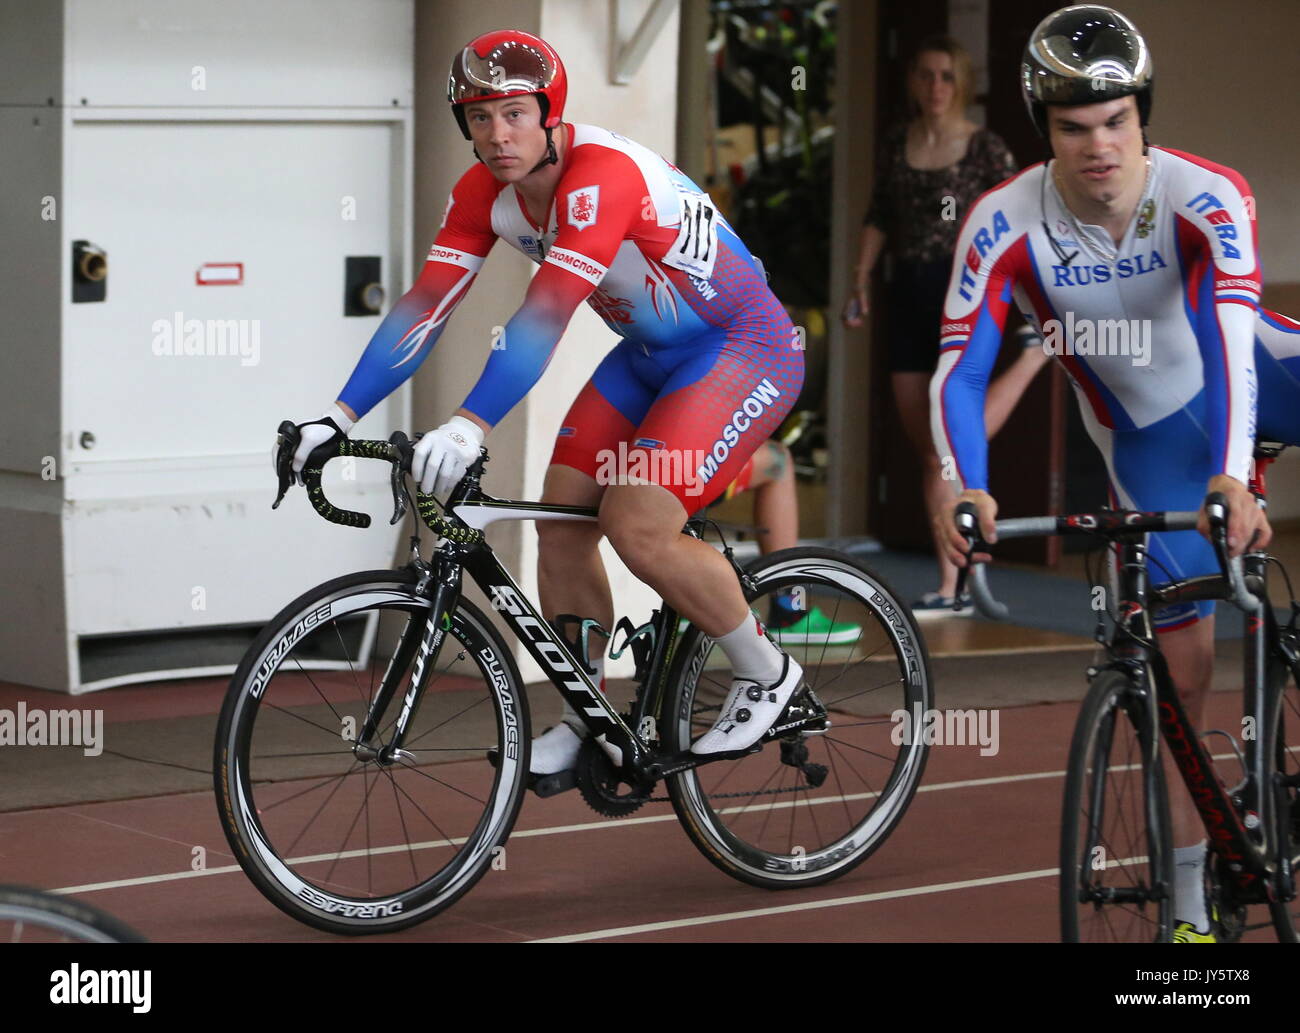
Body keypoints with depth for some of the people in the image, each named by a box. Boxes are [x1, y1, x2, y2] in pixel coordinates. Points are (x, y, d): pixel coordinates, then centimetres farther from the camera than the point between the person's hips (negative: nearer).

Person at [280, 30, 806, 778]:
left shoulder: (603, 175, -31)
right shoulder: (484, 192, -7)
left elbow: (546, 315, -41)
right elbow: (425, 307, -10)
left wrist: (469, 428, -51)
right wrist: (340, 417, -19)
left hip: (746, 349, -8)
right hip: (651, 354, 8)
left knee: (637, 526, -22)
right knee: (559, 518, -1)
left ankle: (766, 673, 0)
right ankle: (589, 720, 14)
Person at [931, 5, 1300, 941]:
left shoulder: (1208, 198, -30)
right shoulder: (1005, 226, -25)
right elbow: (959, 370, -28)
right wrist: (966, 488, -47)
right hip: (1150, 434, 1)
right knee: (1186, 659, 1)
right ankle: (1188, 901, 14)